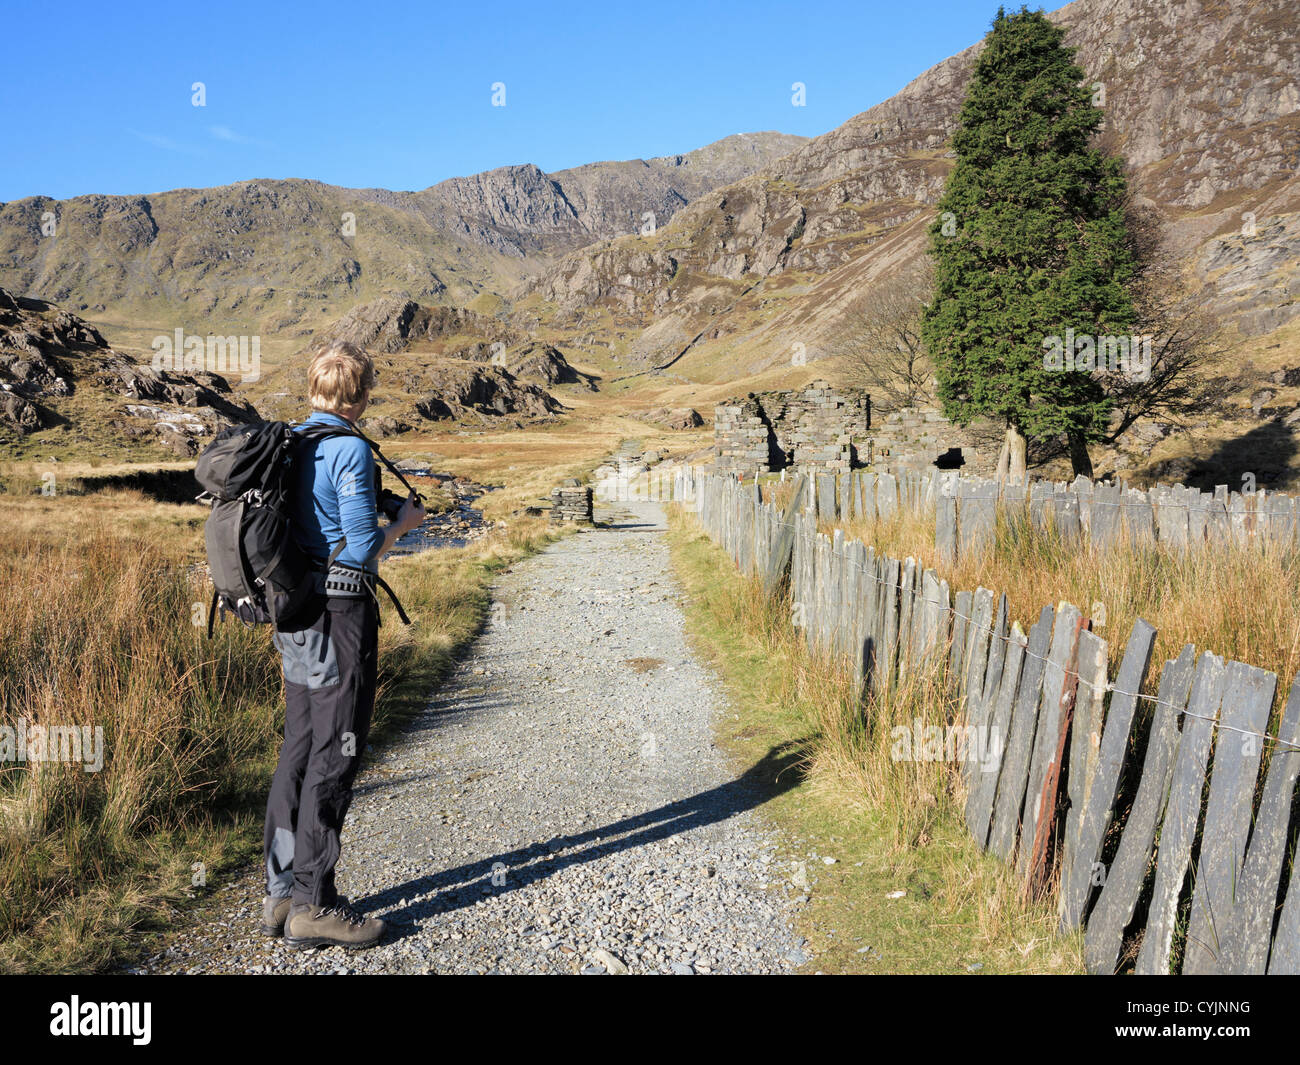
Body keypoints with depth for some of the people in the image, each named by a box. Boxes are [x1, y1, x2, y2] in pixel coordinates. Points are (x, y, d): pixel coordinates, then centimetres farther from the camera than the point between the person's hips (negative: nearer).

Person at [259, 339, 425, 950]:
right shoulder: (350, 449, -14)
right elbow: (362, 548, -18)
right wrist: (405, 522, -1)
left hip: (293, 613, 9)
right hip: (339, 610, -9)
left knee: (298, 751, 15)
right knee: (334, 758, 0)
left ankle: (281, 892, 23)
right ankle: (312, 906, 8)